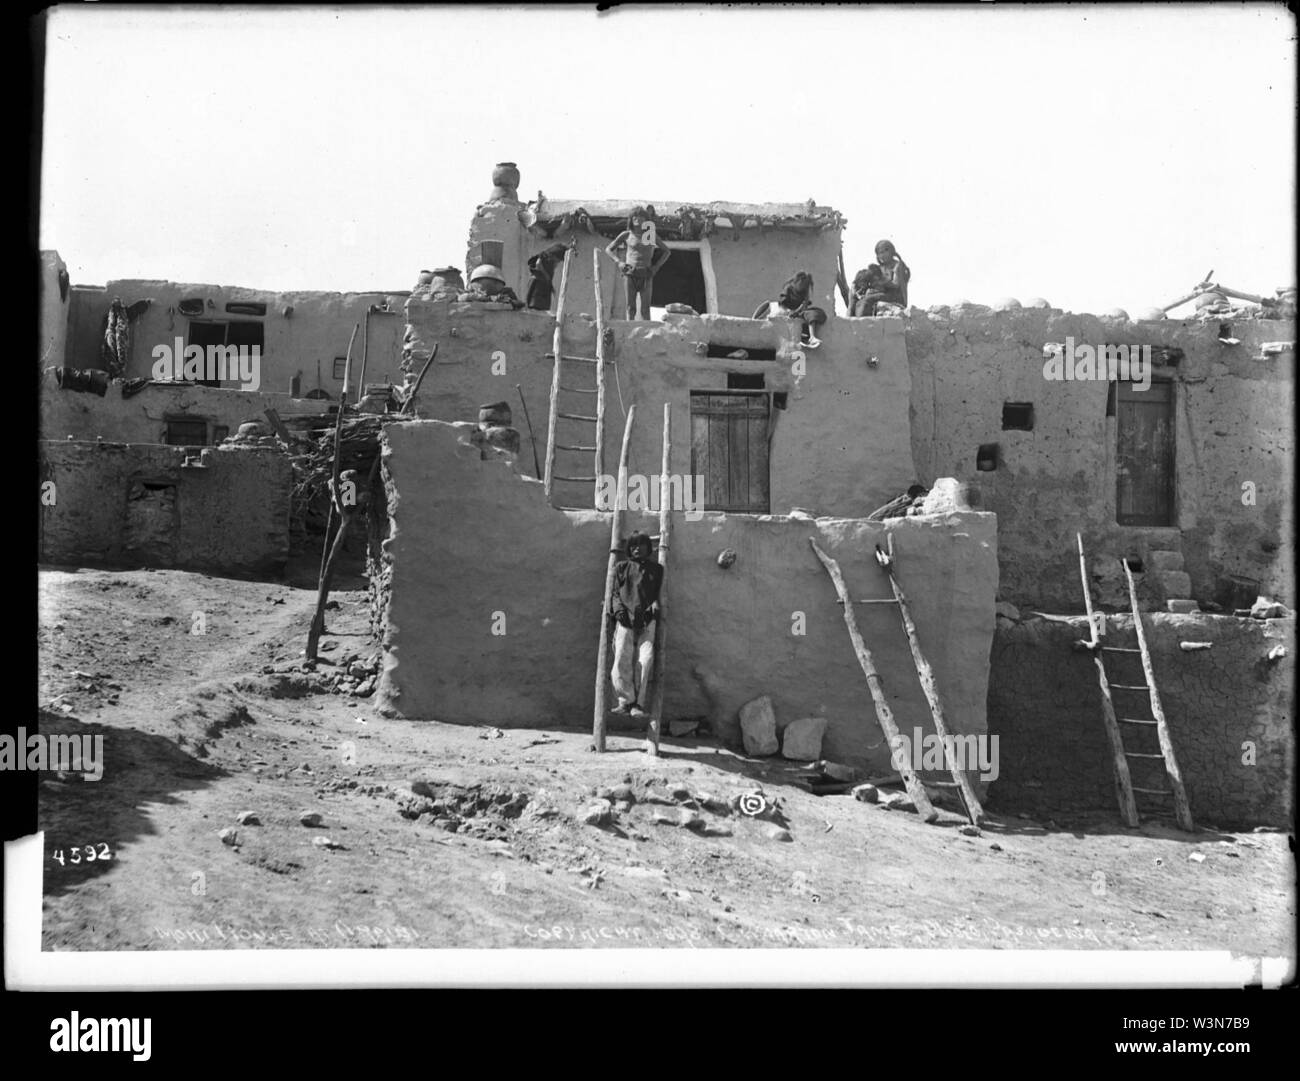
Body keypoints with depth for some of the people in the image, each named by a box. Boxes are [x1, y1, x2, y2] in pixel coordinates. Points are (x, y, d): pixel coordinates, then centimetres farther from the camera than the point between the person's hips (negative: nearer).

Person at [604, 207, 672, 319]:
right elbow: (608, 249, 13)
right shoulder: (626, 235, 7)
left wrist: (656, 266, 6)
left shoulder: (651, 235, 9)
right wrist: (619, 262, -2)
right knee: (631, 308, 0)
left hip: (645, 275, 0)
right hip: (630, 274, 0)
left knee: (645, 309, -2)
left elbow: (667, 251, 19)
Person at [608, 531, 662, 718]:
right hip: (625, 619, 0)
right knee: (622, 659, -17)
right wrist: (619, 609, -3)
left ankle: (638, 704, -14)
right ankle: (626, 700, -10)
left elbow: (658, 594, 18)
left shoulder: (656, 569, 21)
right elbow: (615, 592, 15)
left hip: (647, 620, 0)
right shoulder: (621, 567, 20)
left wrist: (654, 608, -3)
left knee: (645, 659, -16)